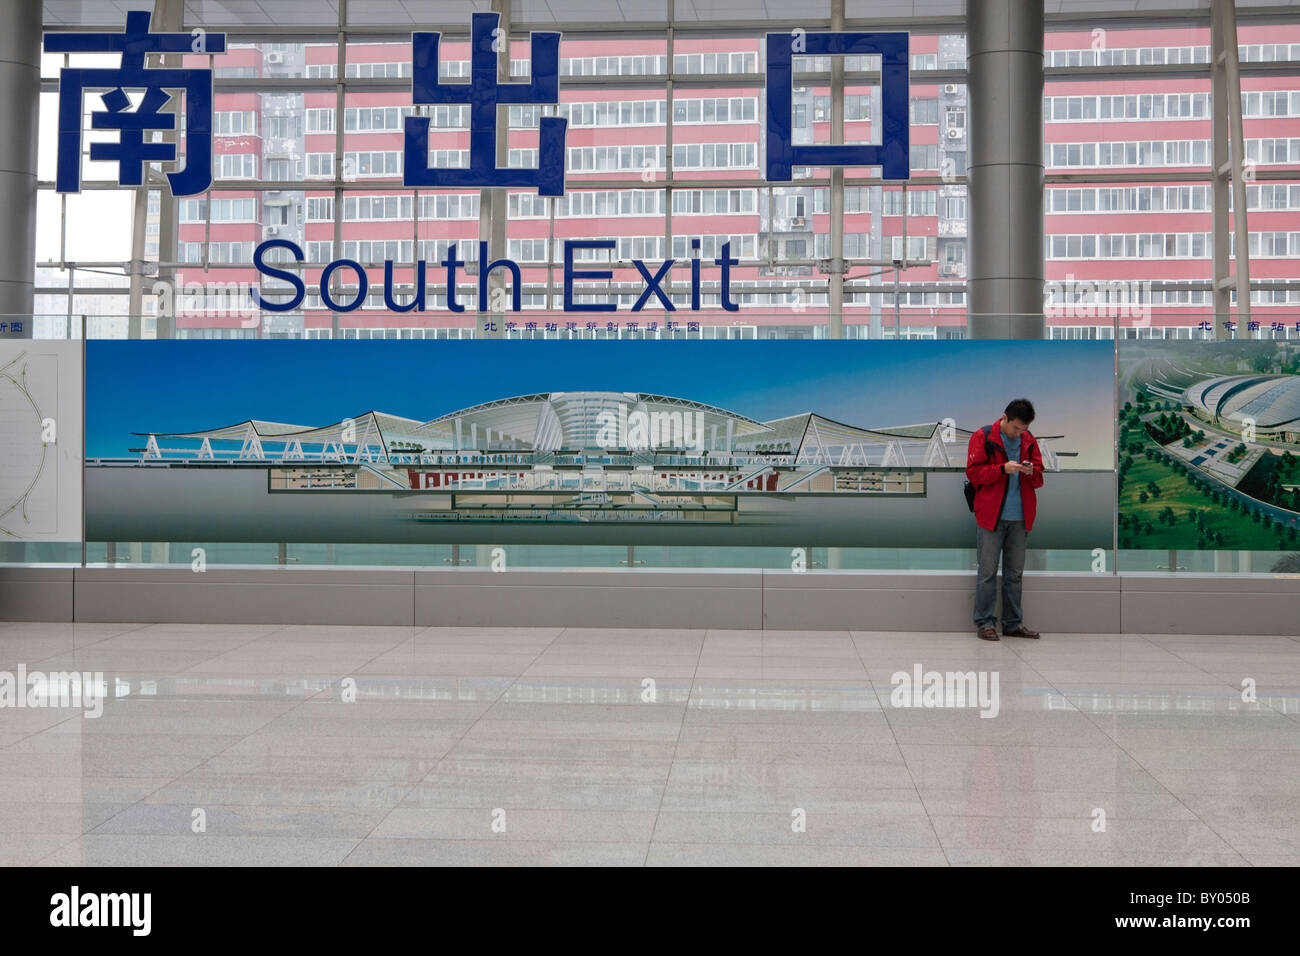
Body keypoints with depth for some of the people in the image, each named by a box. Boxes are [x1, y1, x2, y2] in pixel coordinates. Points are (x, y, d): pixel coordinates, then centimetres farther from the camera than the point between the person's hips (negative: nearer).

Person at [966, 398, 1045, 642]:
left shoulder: (1028, 440, 12)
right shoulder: (983, 437, -2)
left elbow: (1039, 479, 15)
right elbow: (973, 472, -7)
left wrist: (1031, 472, -8)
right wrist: (1003, 468, -18)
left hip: (1020, 517, 5)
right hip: (991, 516, -5)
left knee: (1014, 573, 10)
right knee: (988, 571, -3)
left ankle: (1013, 623, 17)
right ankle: (985, 623, 3)